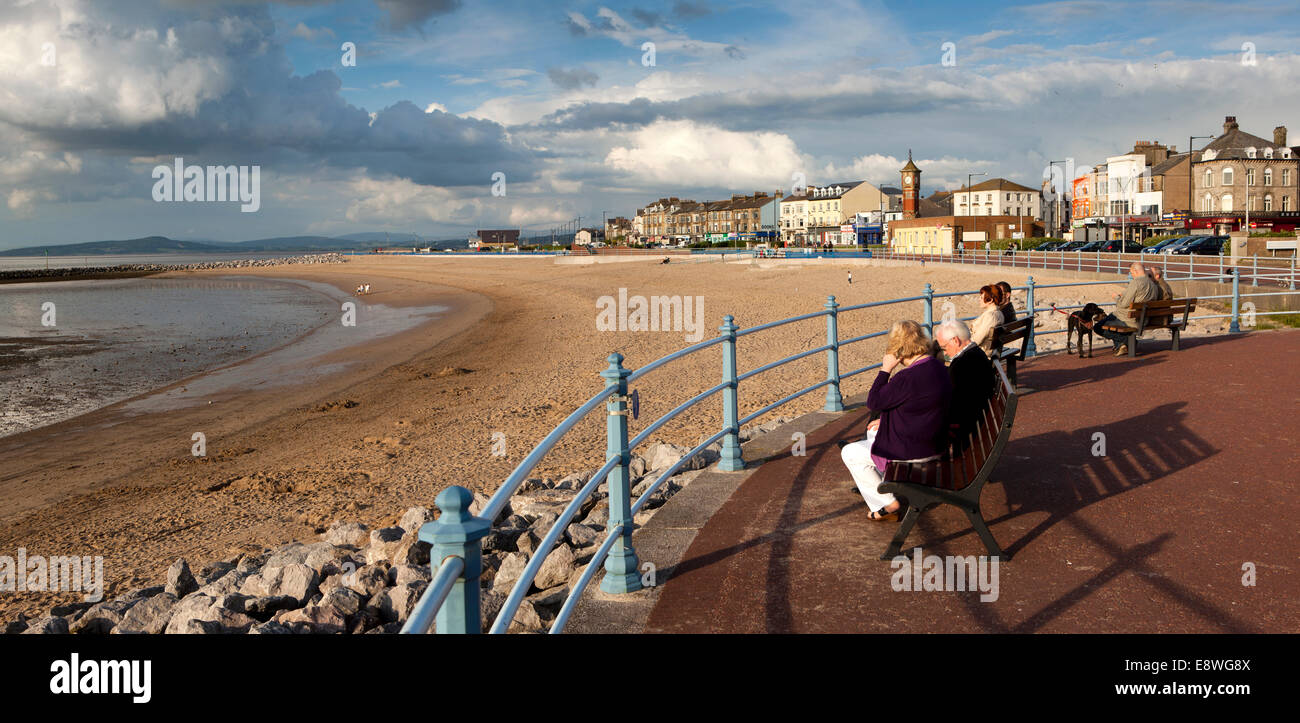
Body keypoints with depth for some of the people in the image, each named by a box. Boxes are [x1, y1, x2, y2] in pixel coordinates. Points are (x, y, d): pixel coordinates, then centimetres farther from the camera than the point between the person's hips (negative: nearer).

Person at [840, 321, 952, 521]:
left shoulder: (908, 378, -30)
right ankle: (884, 488, 38)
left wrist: (885, 369, -16)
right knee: (873, 431, 32)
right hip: (933, 442, 10)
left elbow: (873, 402, -19)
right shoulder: (937, 367, 2)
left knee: (850, 453, 6)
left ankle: (886, 505, 10)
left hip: (914, 450, -10)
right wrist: (886, 421, 15)